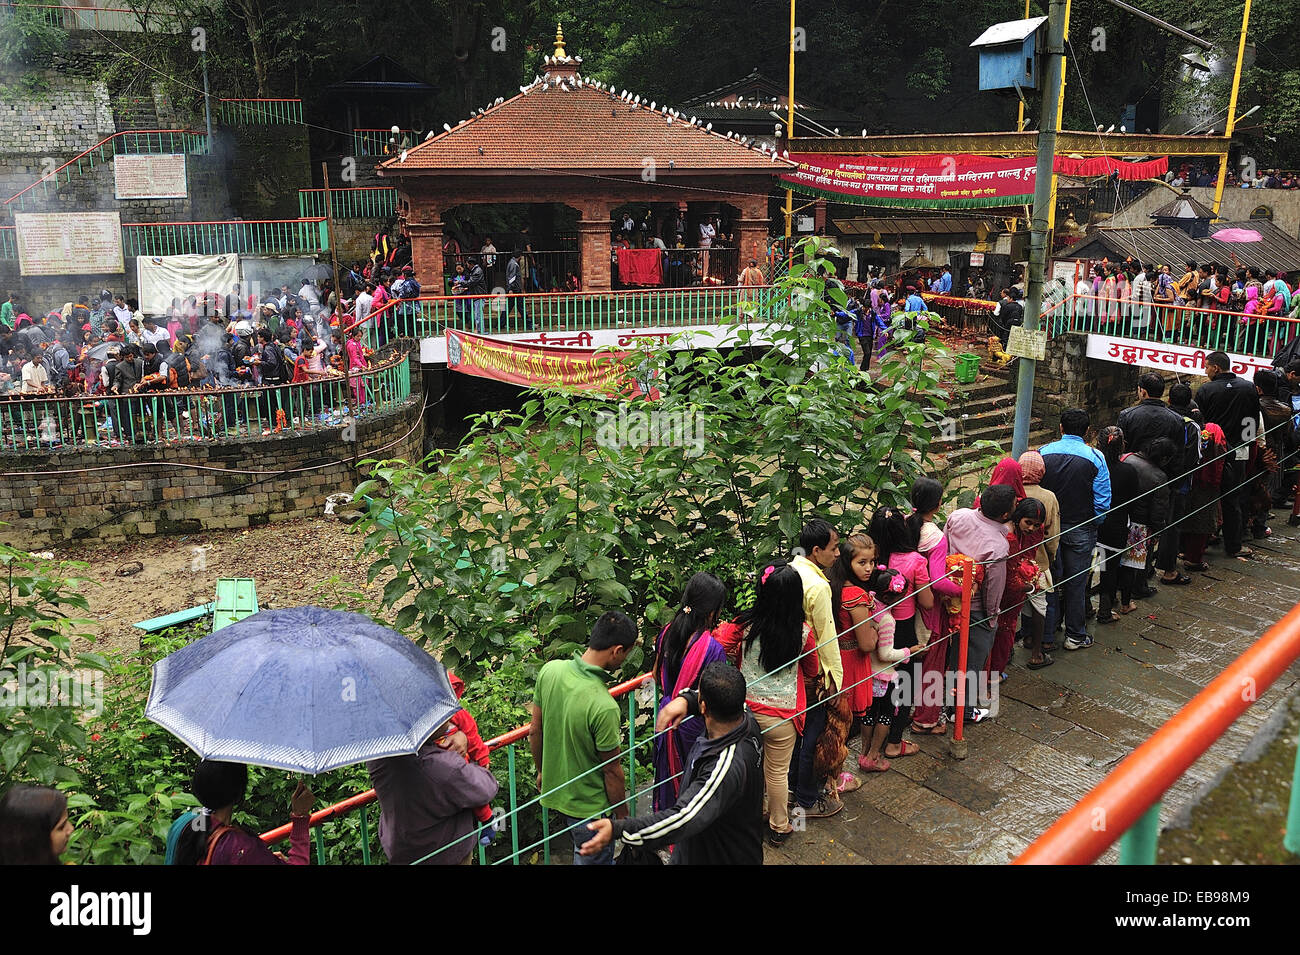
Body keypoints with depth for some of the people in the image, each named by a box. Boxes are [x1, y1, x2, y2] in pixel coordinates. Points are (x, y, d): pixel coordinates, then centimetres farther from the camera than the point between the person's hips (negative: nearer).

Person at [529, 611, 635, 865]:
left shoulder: (550, 670, -15)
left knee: (583, 852, 30)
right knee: (594, 859, 19)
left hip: (553, 791, 7)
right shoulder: (604, 707, -34)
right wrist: (623, 818, -5)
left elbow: (535, 731, 0)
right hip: (588, 806, -6)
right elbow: (612, 770, -21)